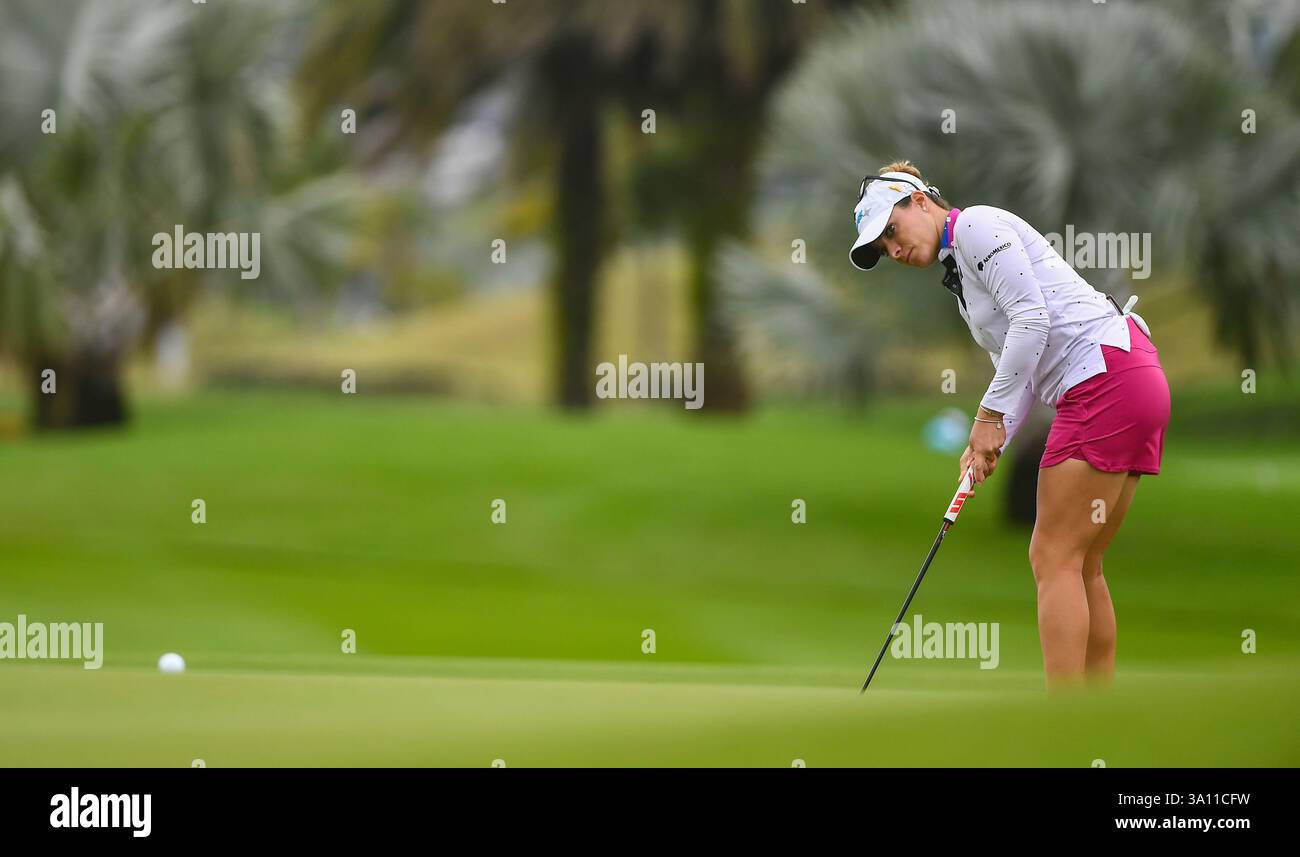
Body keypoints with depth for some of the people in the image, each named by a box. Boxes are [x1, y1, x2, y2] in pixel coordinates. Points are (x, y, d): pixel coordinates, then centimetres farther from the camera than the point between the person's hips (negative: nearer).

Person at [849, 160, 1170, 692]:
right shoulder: (960, 276, 25)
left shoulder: (976, 225, -4)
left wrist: (991, 414, -11)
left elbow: (1031, 318, -15)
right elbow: (1022, 368, 20)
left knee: (1054, 559, -9)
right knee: (1081, 568, 11)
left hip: (1105, 376, -10)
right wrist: (994, 440, 3)